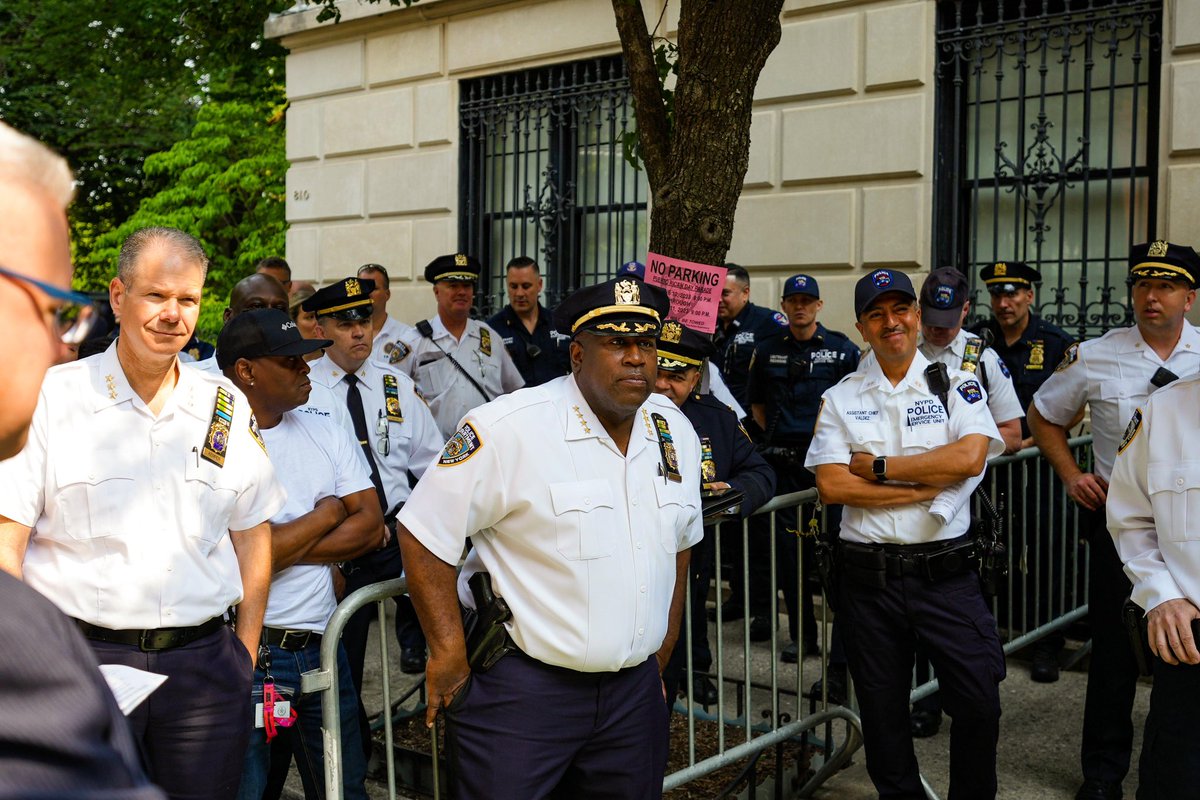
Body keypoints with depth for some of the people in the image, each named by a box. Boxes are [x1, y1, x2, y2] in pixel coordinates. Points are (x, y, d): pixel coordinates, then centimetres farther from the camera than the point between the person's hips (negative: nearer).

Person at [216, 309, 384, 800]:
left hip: (321, 648, 6)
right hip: (244, 655, -5)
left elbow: (371, 526, 0)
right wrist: (329, 511, -5)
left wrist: (282, 545, -12)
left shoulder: (328, 436, 9)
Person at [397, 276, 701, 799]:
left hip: (634, 692, 6)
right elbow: (423, 534, -14)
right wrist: (448, 651, -12)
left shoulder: (675, 432, 4)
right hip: (520, 690, -5)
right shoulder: (508, 429, -17)